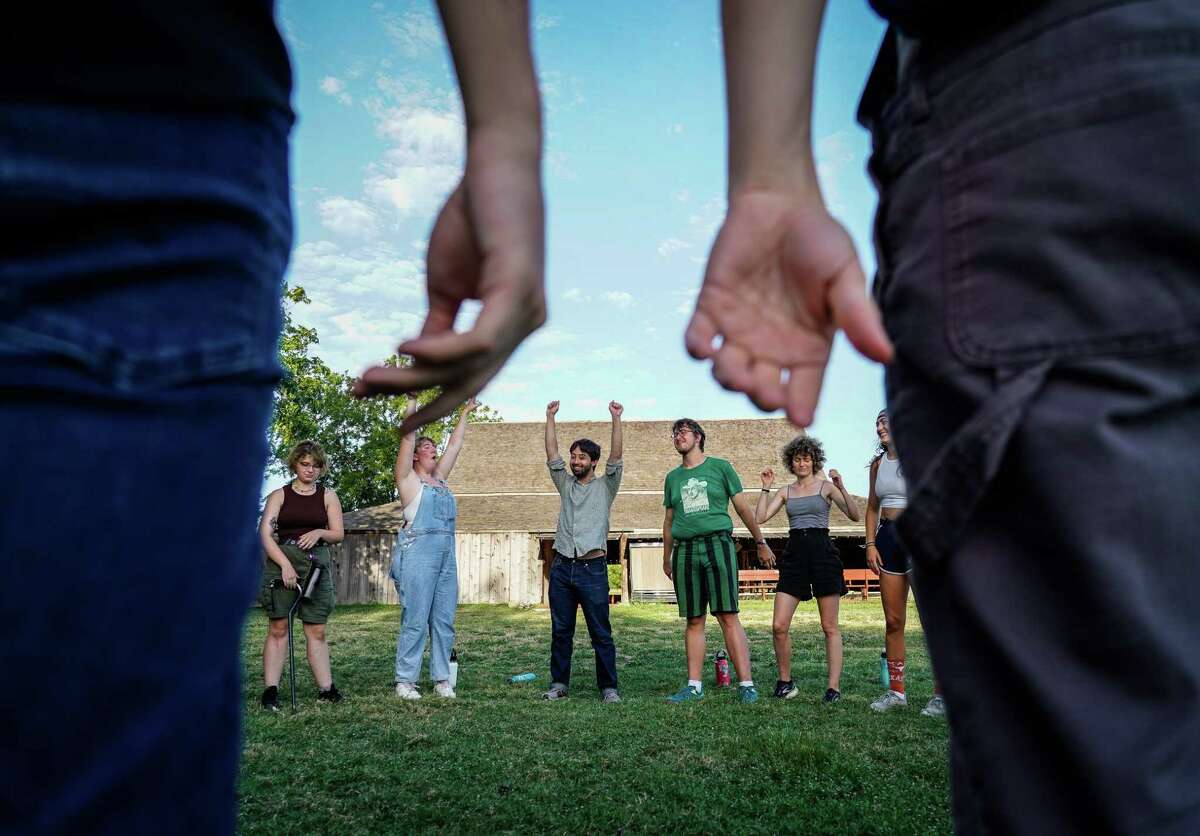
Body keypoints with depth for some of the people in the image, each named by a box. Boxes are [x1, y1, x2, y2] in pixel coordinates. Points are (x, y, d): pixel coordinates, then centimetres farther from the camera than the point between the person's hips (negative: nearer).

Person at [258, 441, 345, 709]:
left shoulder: (328, 496, 12)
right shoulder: (279, 495, 7)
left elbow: (339, 534, 9)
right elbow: (265, 534, -3)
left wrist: (320, 532, -13)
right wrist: (285, 565, -15)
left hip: (317, 563, 1)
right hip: (282, 561, -1)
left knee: (317, 629, 2)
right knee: (278, 627, -4)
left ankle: (326, 688, 3)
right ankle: (270, 690, -1)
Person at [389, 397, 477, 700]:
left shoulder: (439, 478, 19)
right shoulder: (408, 478, 3)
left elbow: (455, 444, 24)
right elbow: (408, 436, -5)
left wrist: (465, 412, 28)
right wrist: (413, 399, -7)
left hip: (447, 555, 6)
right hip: (418, 552, -6)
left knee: (444, 621, 5)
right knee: (415, 621, -5)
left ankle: (441, 678, 12)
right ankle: (405, 680, 4)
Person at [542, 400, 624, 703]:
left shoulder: (605, 487, 8)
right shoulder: (565, 484, 17)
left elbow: (616, 457, -4)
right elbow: (552, 454, 10)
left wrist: (616, 418, -13)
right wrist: (550, 417, 3)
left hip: (592, 568, -4)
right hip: (562, 567, 4)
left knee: (601, 633, -1)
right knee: (560, 631, 8)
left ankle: (608, 687, 5)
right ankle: (559, 684, 17)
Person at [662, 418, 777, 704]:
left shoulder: (720, 466, 7)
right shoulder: (672, 477, 17)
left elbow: (743, 507, 9)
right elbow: (669, 520, 21)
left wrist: (761, 543, 10)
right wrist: (666, 558, 20)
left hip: (717, 544, -3)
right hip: (685, 550, 3)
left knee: (728, 617, -8)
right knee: (694, 620, 5)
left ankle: (746, 684, -5)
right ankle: (694, 685, 11)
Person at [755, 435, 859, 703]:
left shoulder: (826, 486, 4)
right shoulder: (785, 492, 14)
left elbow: (855, 515, -7)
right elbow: (760, 517, 4)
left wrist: (841, 487, -19)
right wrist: (766, 488, 1)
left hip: (822, 553, -3)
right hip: (794, 554, 3)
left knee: (830, 627, 1)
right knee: (779, 626, -3)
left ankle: (833, 687, 6)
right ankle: (785, 681, 13)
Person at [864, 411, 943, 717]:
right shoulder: (878, 463, 14)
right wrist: (871, 544, 6)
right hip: (888, 537, 6)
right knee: (892, 621, 7)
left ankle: (942, 694, -1)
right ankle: (896, 691, 14)